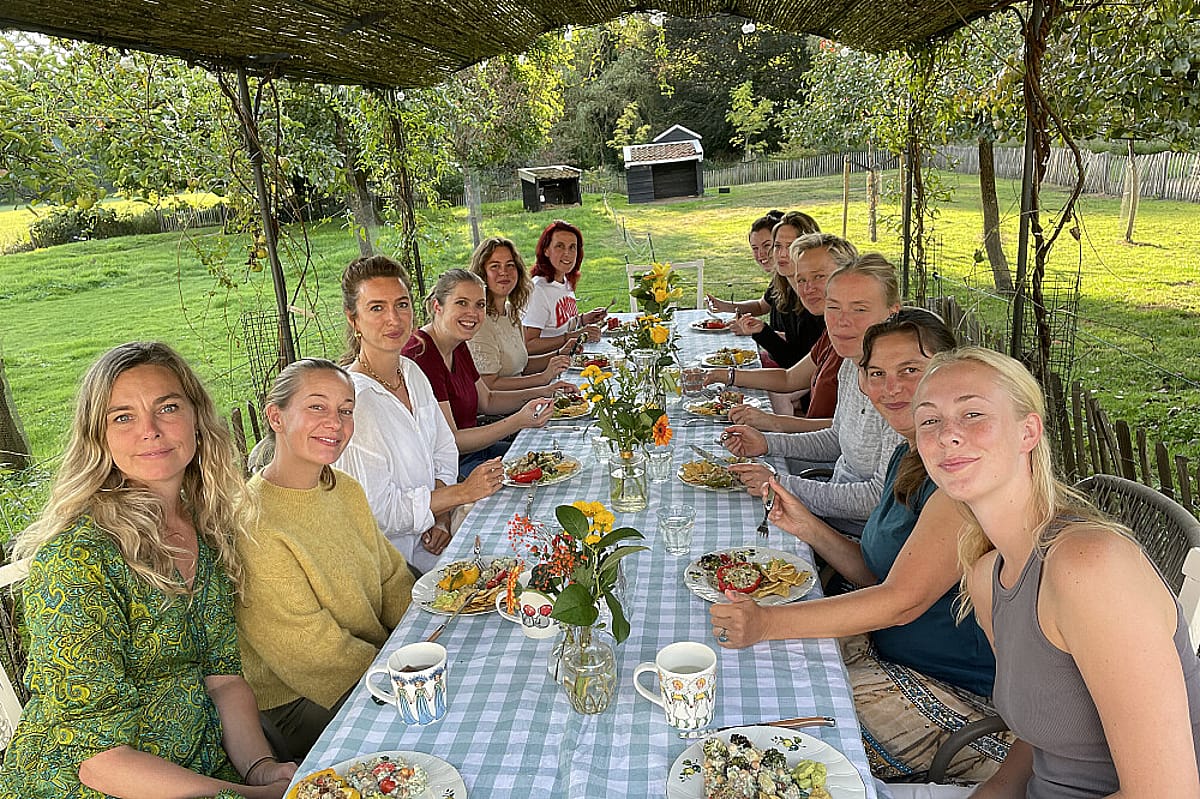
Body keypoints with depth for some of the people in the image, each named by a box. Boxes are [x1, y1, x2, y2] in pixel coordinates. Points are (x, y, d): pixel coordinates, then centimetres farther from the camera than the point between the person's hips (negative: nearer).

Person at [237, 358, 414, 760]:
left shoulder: (345, 489, 3)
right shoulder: (251, 525, -24)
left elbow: (392, 580, 8)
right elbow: (313, 655, -22)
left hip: (376, 660, 8)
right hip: (294, 707, -7)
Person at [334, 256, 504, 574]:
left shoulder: (412, 372, 4)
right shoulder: (351, 399, -22)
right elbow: (378, 514, -20)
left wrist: (440, 517, -5)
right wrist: (463, 492, -17)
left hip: (429, 535, 7)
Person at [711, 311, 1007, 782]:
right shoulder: (907, 456, 6)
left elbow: (904, 600, -29)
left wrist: (768, 623, -32)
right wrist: (809, 529, -6)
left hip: (957, 693, -8)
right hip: (888, 652, 8)